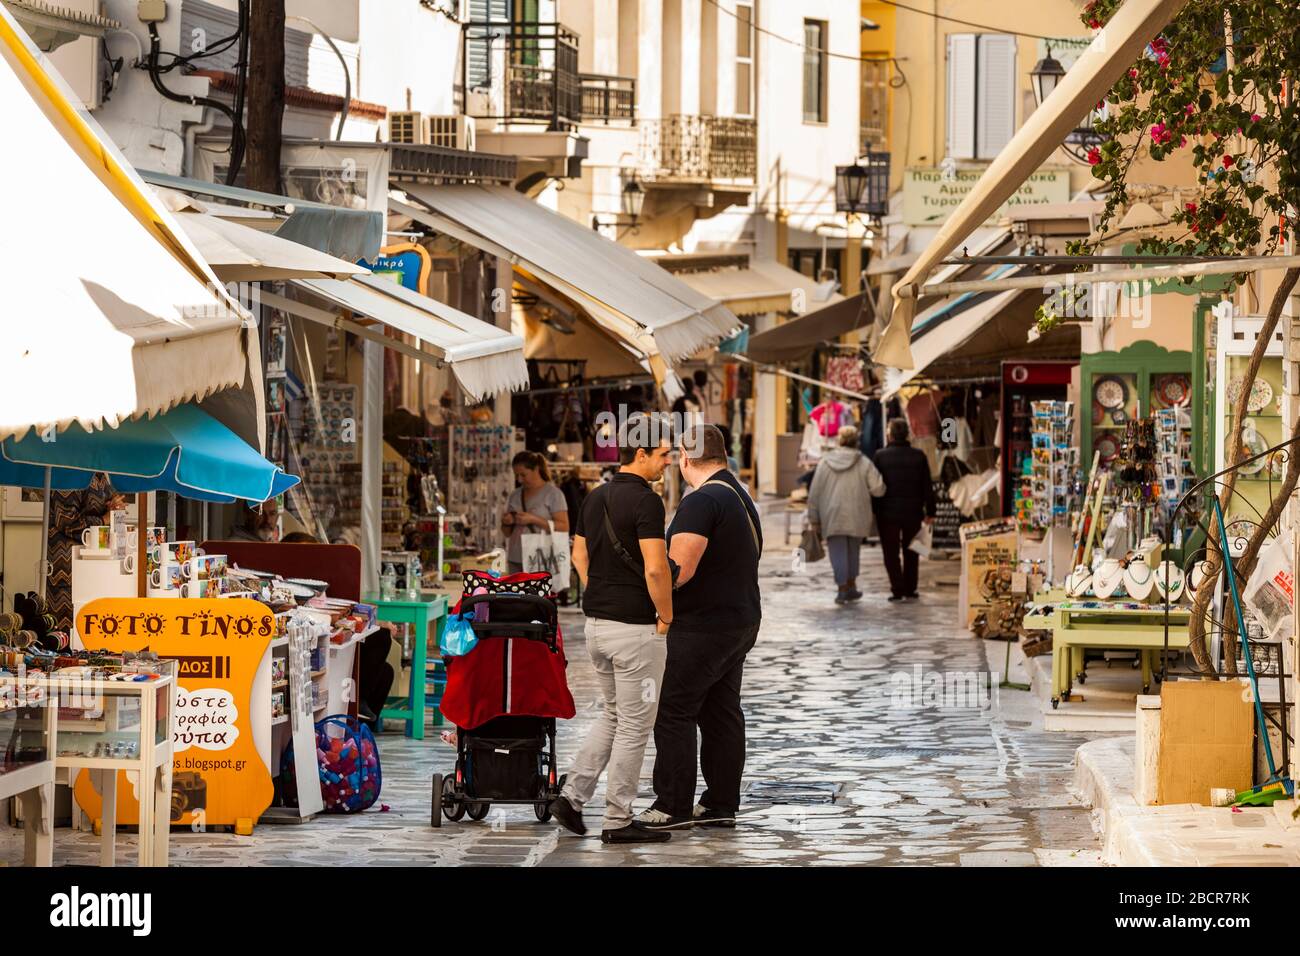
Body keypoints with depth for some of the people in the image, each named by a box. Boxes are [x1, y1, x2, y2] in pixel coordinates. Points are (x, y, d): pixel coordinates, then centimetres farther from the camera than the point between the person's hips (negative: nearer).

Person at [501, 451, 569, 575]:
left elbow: (564, 527, -10)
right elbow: (507, 533, 22)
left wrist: (533, 520, -17)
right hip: (516, 561, 6)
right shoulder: (515, 496, 16)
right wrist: (506, 523, -3)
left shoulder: (553, 494, -1)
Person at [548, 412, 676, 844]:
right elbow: (655, 569, -23)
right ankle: (618, 821, 6)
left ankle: (572, 796, 12)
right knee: (634, 726, 1)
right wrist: (665, 617, -10)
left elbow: (580, 557, 17)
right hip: (636, 627, -8)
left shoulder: (595, 498, 9)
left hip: (597, 622, 8)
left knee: (613, 715, 21)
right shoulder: (645, 500, -17)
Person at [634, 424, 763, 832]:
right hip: (742, 620, 10)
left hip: (703, 626, -10)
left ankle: (673, 806, -2)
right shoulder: (742, 497, 14)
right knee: (723, 713, 12)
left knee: (674, 713, -4)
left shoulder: (701, 502, -18)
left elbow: (680, 570, -25)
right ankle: (721, 804, 15)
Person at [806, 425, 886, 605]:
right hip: (856, 516, 1)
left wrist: (813, 518, 8)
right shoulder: (864, 463, -1)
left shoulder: (825, 462, 3)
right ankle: (851, 587, 24)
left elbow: (815, 492, 3)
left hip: (831, 517, -1)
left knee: (838, 552, -1)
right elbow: (878, 489, -7)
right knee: (853, 550, 17)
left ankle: (842, 589, -11)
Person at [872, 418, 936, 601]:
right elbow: (927, 487, 2)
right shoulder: (918, 456, -1)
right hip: (913, 512, 2)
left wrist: (873, 510, 1)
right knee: (910, 552, 14)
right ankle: (909, 590, 14)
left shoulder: (881, 456, -7)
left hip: (887, 512, -2)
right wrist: (930, 511, 8)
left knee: (891, 553, 4)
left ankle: (897, 590, -3)